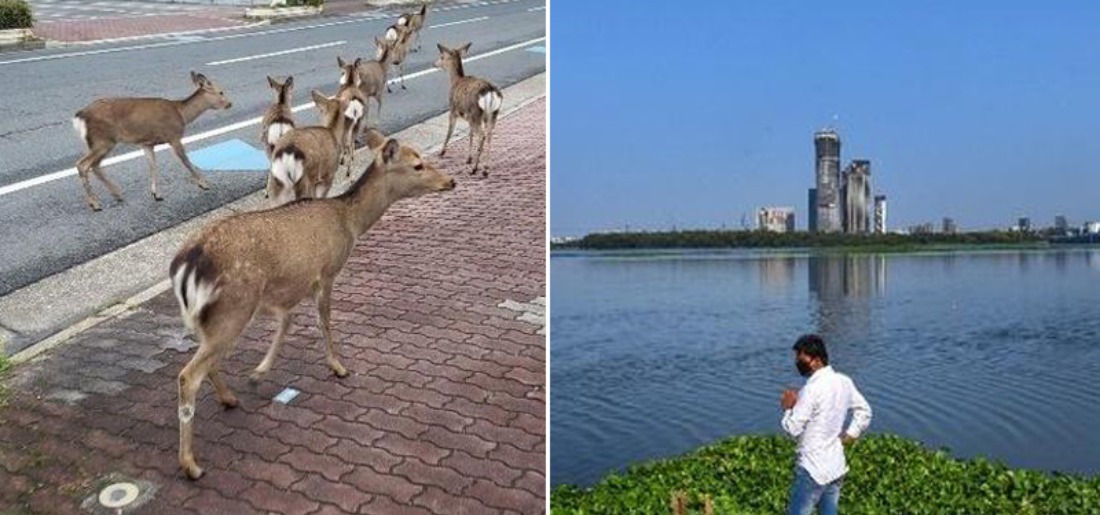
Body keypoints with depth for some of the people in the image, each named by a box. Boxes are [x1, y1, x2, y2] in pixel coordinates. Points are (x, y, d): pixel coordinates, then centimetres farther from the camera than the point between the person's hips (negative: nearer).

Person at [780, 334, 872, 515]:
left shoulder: (812, 389, -22)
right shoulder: (844, 381, 3)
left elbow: (793, 429, -19)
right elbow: (864, 412, 15)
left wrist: (788, 408, -2)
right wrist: (849, 436, 13)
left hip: (813, 468, -8)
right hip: (837, 466, 8)